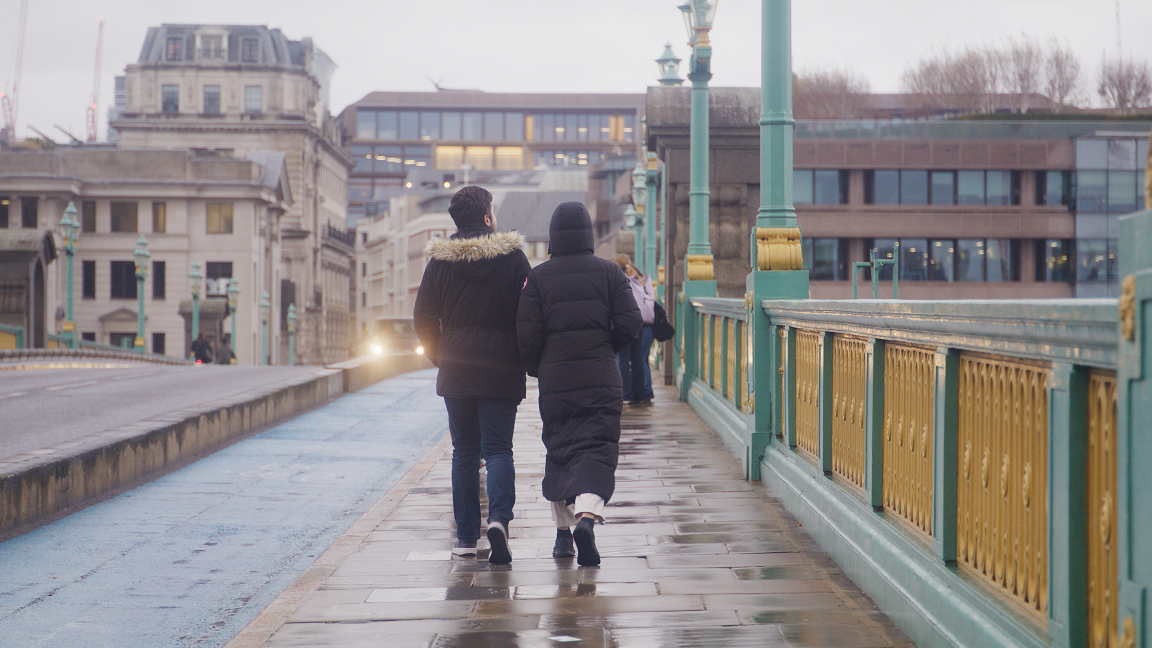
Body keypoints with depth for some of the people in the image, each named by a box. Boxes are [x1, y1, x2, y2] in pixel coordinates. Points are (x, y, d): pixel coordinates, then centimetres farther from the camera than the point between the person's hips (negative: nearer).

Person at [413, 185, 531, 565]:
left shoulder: (440, 260, 1)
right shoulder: (513, 257, -4)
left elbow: (423, 317, 1)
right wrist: (523, 359, 9)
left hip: (456, 373, 2)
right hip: (502, 372, -2)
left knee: (464, 452, 11)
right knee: (498, 448, 2)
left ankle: (466, 536, 12)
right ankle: (499, 516, -22)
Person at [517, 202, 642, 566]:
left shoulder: (537, 277, 0)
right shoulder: (608, 272, 2)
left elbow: (527, 335, -3)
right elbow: (630, 324, -1)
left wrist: (536, 370, 15)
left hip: (555, 382, 1)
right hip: (601, 381, -1)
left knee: (560, 449, 13)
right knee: (597, 449, -4)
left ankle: (563, 530, 15)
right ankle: (587, 515, -29)